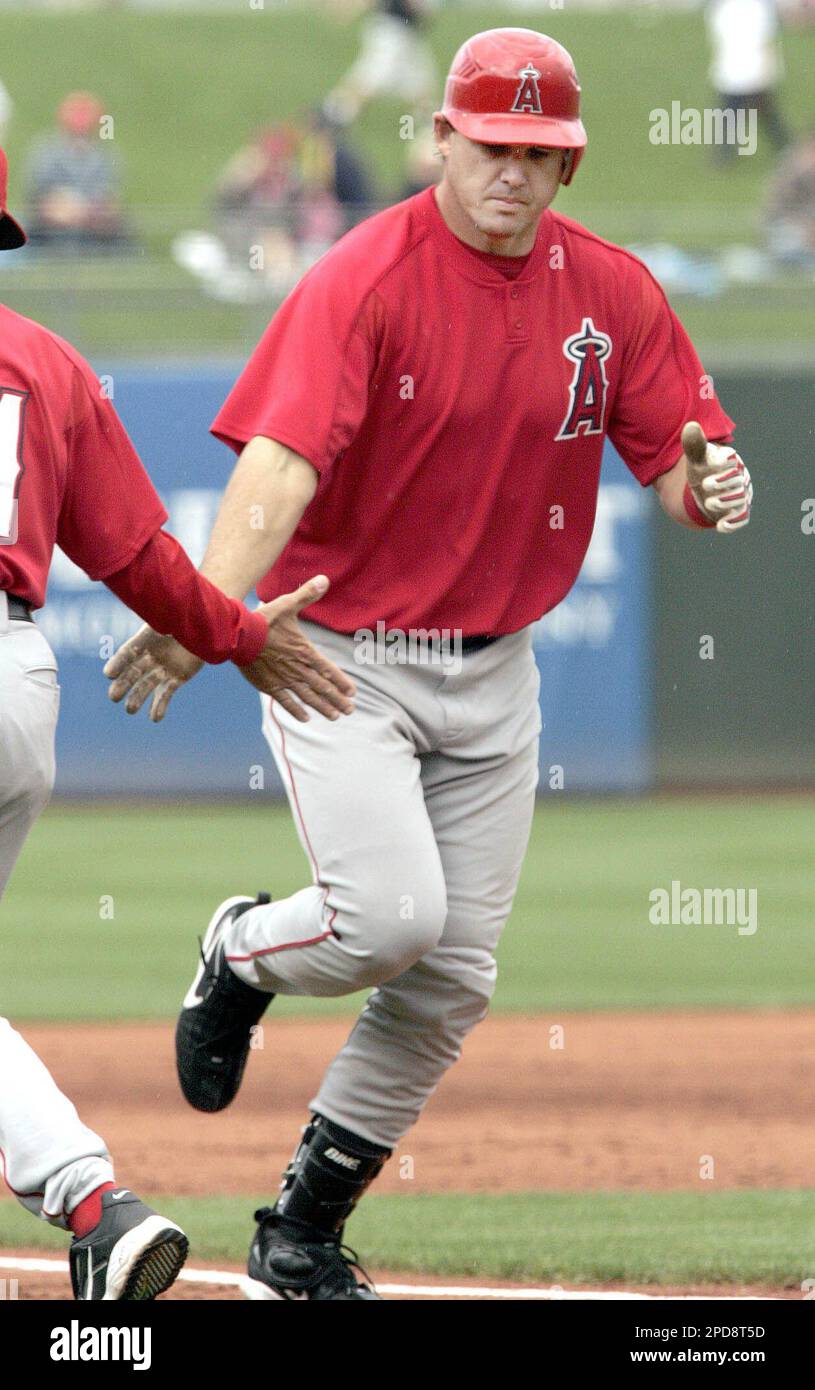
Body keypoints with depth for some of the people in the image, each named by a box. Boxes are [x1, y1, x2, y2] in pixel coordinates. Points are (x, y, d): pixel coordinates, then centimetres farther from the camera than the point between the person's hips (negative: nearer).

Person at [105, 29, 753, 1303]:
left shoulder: (611, 292, 0)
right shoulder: (363, 282, -17)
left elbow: (683, 460, 2)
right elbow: (280, 462, -29)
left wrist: (709, 489, -24)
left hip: (493, 671, 5)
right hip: (341, 655, -5)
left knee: (454, 977, 5)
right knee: (391, 914, -23)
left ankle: (303, 1235, 20)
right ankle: (243, 957, 13)